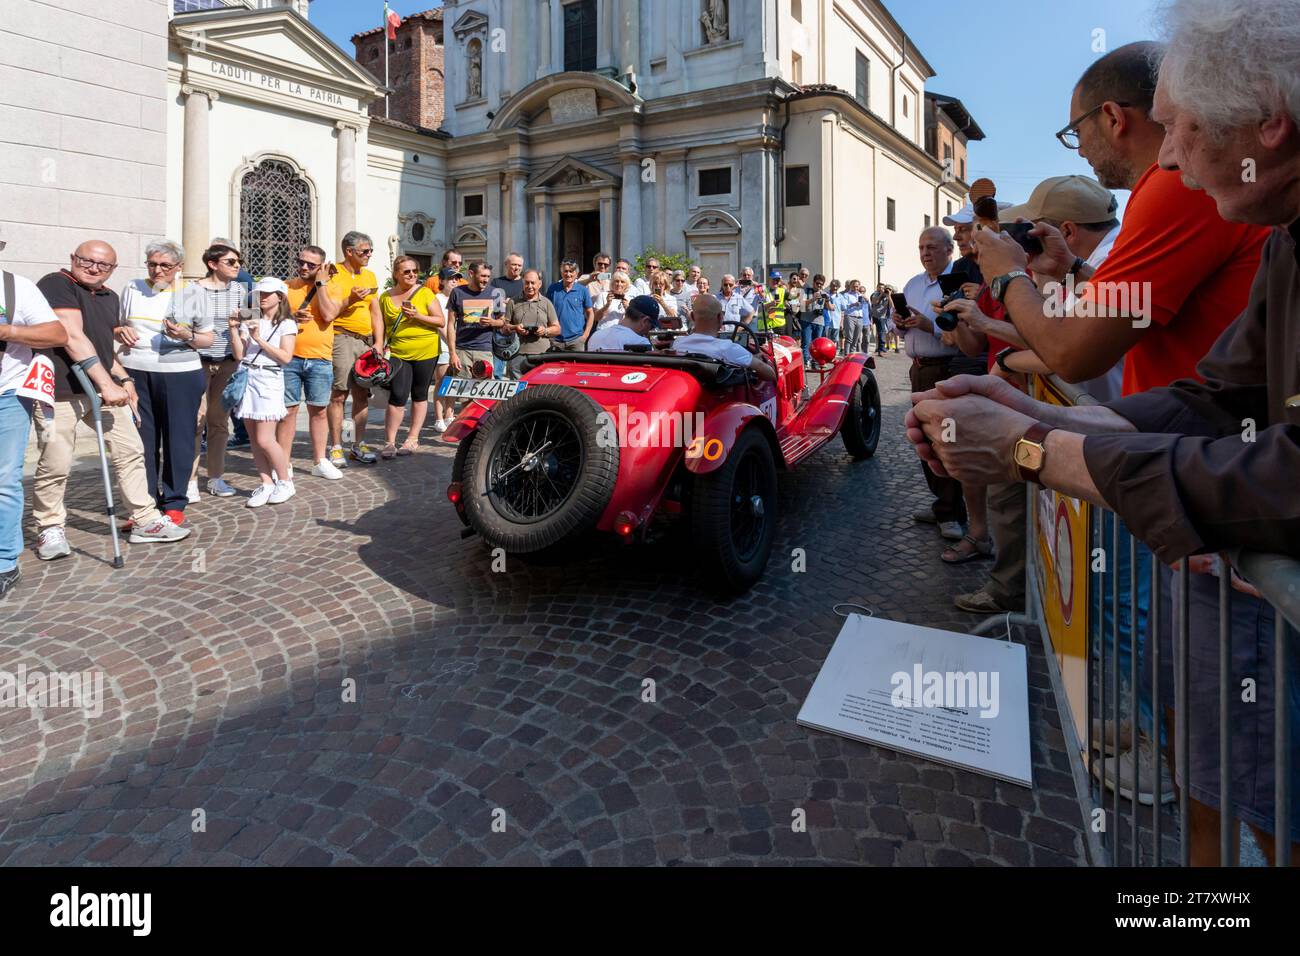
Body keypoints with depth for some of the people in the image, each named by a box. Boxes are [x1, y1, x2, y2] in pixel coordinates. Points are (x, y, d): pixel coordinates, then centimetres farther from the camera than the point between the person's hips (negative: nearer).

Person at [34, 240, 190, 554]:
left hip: (104, 387, 8)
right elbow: (72, 338, -17)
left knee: (131, 450, 6)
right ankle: (49, 528, 15)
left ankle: (145, 521, 13)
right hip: (60, 391, -8)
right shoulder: (56, 284, -8)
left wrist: (124, 379, 17)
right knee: (55, 464, -3)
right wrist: (107, 384, -22)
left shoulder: (110, 297, 18)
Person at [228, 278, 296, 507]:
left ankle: (285, 482, 7)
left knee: (265, 440, -9)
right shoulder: (249, 321, 12)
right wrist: (233, 329, -2)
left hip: (269, 380, -5)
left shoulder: (286, 324, 1)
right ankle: (267, 484, 14)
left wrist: (259, 339, -12)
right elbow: (239, 355, 6)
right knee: (254, 439, 5)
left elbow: (286, 357, -9)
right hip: (247, 377, 5)